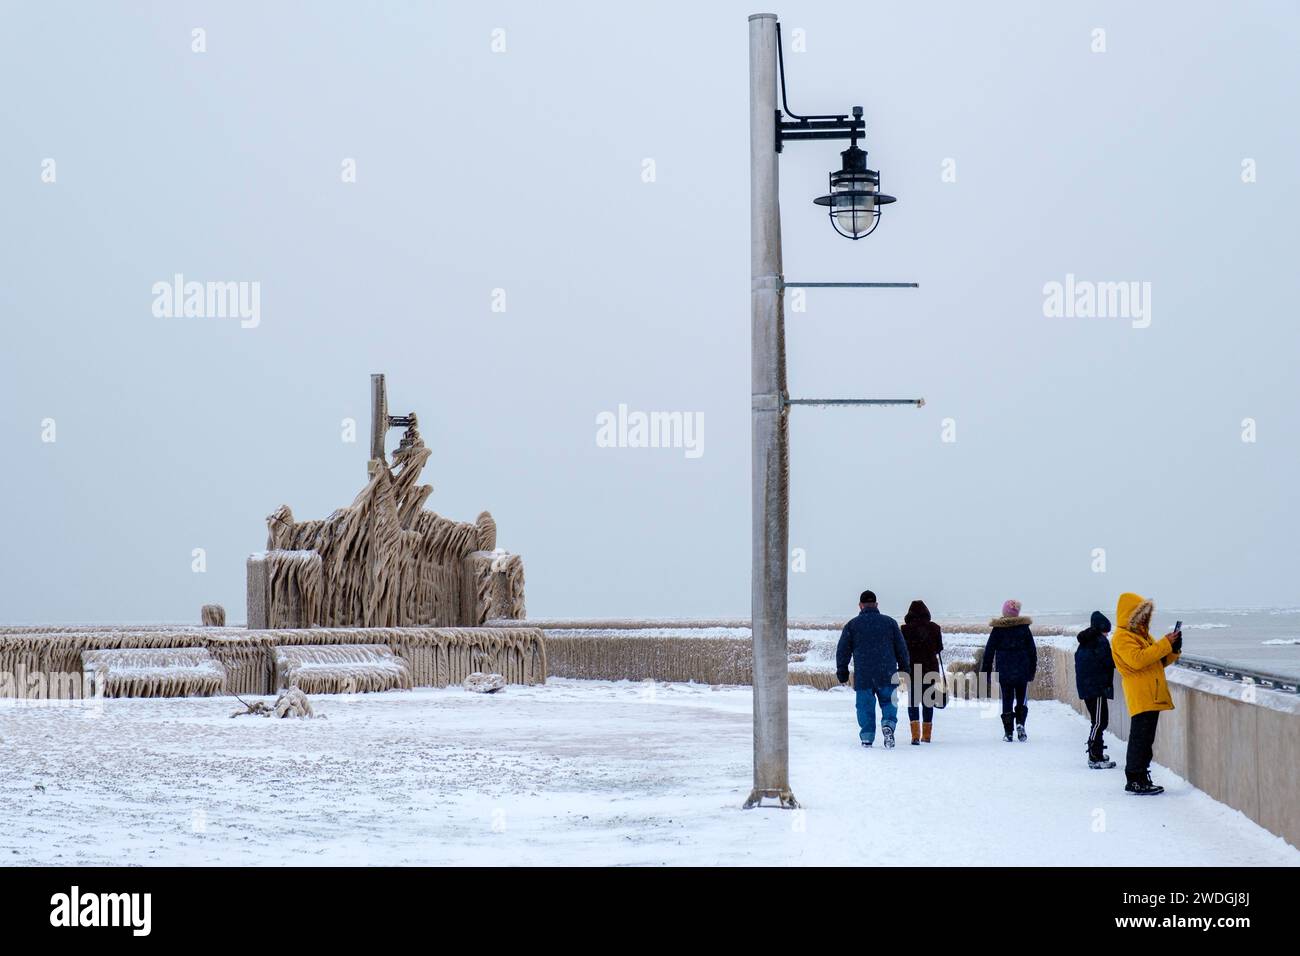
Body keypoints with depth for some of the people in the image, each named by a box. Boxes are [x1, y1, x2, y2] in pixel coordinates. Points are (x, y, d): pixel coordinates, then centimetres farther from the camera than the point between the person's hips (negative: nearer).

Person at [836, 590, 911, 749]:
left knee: (865, 706, 7)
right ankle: (888, 725, -13)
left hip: (862, 676, -1)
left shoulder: (852, 625, 3)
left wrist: (842, 672, 11)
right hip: (887, 674, 1)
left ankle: (867, 737, 3)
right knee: (888, 703, 12)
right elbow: (901, 648, 9)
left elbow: (842, 651, 4)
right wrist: (904, 669, 17)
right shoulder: (889, 622, 6)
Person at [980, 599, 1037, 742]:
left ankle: (1008, 732, 1)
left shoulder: (997, 629, -2)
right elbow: (1032, 651, 4)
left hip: (1004, 672, 0)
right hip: (1022, 671, 0)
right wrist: (1032, 670, 12)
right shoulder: (1024, 628, -1)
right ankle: (1020, 724, -12)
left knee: (1007, 700, 5)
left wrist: (985, 671, 7)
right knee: (1022, 699, 11)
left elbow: (989, 651, 0)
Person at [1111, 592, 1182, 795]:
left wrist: (1174, 650, 6)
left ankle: (1142, 778, 16)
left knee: (1146, 740, 11)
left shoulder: (1142, 634, 23)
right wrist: (1164, 644, -20)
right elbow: (1138, 659, -23)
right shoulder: (1122, 637, -8)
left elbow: (1158, 661, 25)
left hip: (1152, 696, 10)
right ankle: (1134, 780, -8)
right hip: (1139, 697, -10)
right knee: (1140, 739, -10)